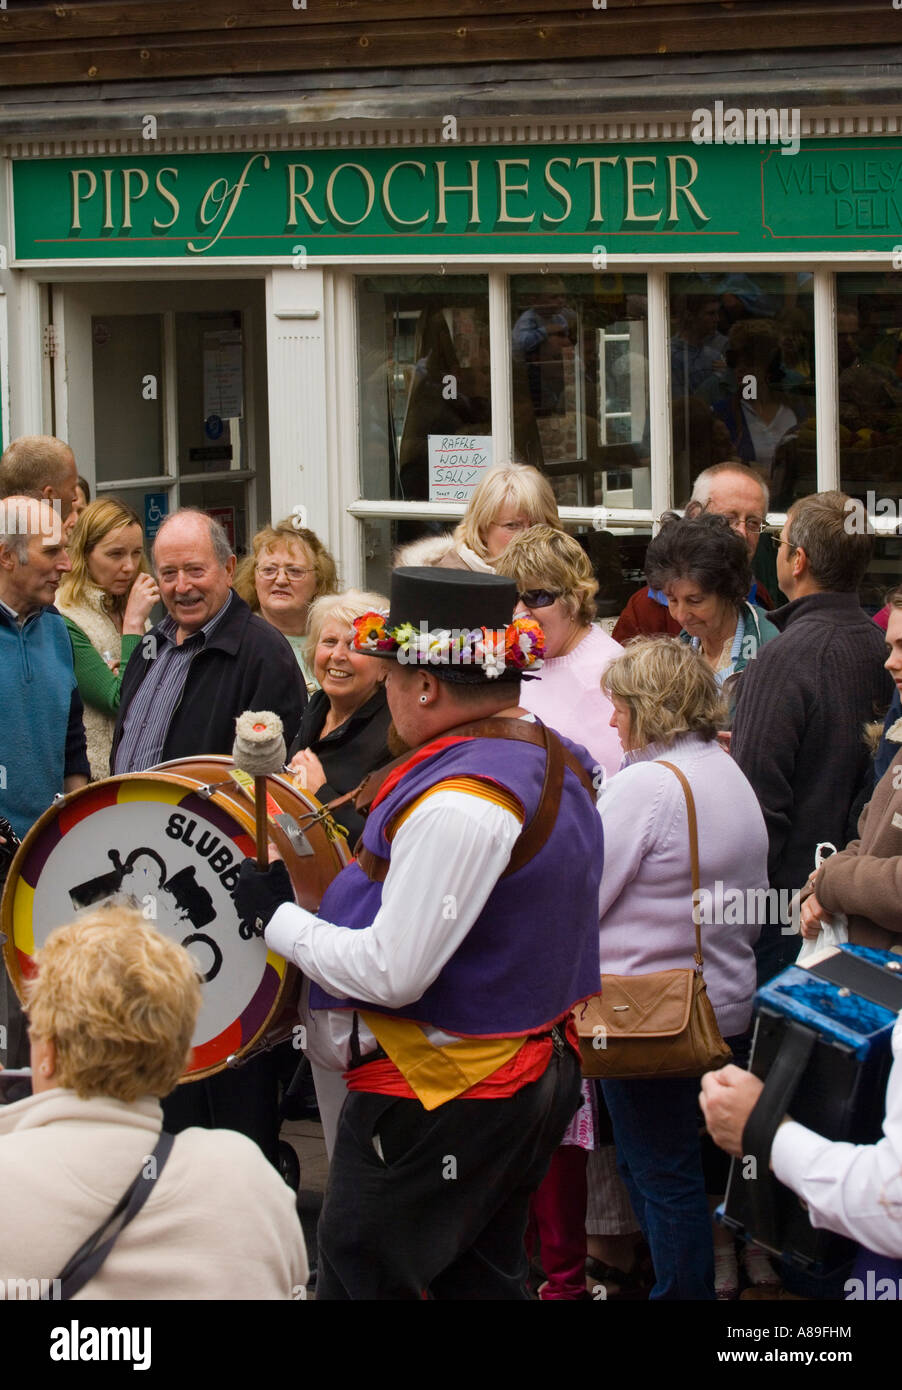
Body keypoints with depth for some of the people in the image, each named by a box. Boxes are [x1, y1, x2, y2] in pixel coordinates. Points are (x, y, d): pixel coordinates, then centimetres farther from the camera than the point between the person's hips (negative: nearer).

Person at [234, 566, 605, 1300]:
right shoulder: (558, 761, 6)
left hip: (434, 1103, -10)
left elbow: (390, 973, -25)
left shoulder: (457, 802, -26)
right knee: (485, 1281, 17)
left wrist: (278, 914, -14)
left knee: (361, 1284, 0)